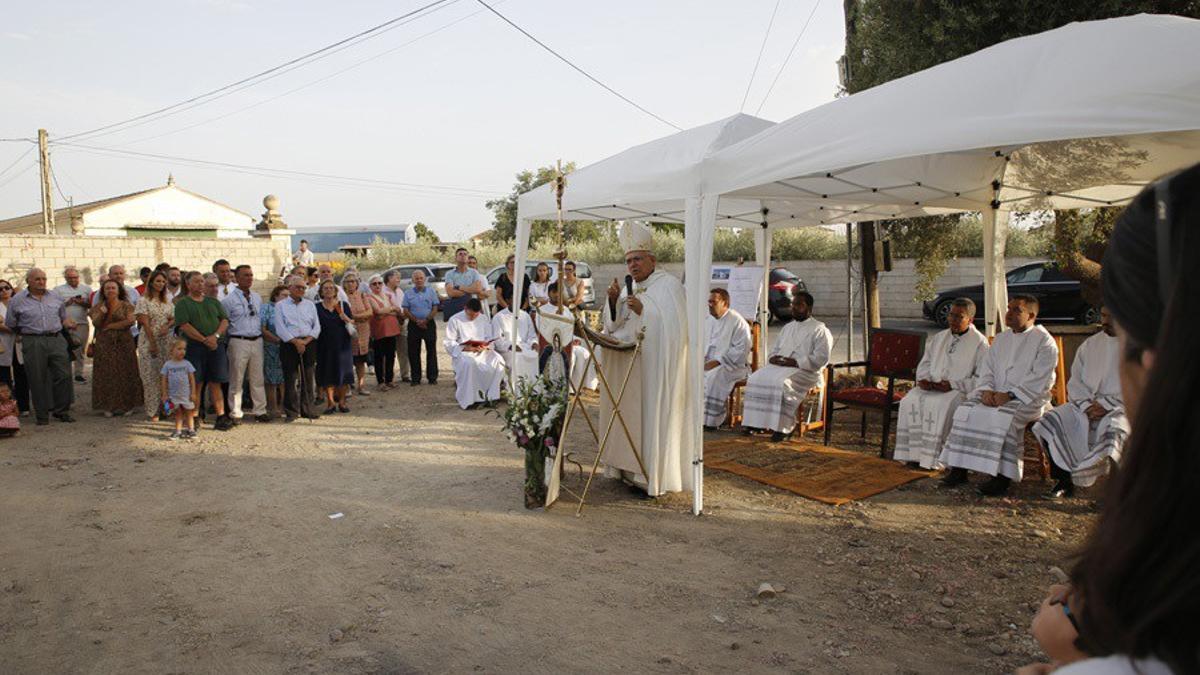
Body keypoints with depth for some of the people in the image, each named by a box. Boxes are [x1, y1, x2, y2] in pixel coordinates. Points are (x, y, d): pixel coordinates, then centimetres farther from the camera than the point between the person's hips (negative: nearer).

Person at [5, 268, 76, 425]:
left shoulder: (55, 297, 11)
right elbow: (10, 324, 10)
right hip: (33, 343, -2)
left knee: (64, 375, -2)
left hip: (56, 340, 3)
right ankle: (42, 415, 11)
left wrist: (67, 324, 4)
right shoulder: (17, 300, 2)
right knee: (38, 380, 1)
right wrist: (28, 332, 10)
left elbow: (63, 317, 23)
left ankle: (61, 411, 11)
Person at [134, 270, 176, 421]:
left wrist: (168, 326, -11)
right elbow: (145, 322, -9)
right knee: (151, 376, -1)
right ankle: (153, 411, 3)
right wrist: (152, 343, -14)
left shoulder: (168, 301, 13)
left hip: (167, 340, 4)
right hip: (149, 340, -4)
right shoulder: (144, 300, -3)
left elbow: (174, 318, 13)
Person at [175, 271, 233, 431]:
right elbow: (184, 326, -8)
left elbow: (225, 320, 9)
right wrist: (204, 340, -12)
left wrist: (216, 336, -9)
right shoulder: (183, 303, 4)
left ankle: (221, 417, 3)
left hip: (216, 346, 3)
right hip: (194, 347, -3)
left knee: (215, 383, 3)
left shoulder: (213, 301, 17)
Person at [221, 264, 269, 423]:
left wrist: (260, 336, 13)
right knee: (237, 380, 1)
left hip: (257, 341, 5)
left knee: (258, 378, 9)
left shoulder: (258, 298, 12)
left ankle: (260, 411, 16)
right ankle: (235, 413, 9)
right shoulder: (228, 300, -6)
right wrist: (227, 343, -4)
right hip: (239, 342, -5)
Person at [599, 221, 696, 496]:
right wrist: (613, 301, -5)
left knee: (653, 415, -5)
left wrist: (643, 311, -24)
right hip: (628, 365, 7)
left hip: (657, 366, -7)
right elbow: (614, 325, 10)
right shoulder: (630, 289, 15)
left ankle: (656, 475, 1)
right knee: (630, 412, 9)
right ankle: (631, 468, 18)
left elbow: (671, 325, -17)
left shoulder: (669, 285, -6)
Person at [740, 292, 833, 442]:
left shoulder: (819, 330, 3)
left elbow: (821, 358, -9)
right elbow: (774, 349, 28)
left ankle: (783, 427, -30)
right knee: (755, 379, -21)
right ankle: (754, 422, -22)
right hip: (779, 367, 6)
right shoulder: (787, 328, 25)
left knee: (782, 383, -36)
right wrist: (773, 358, 3)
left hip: (805, 371, -6)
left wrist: (795, 362, -18)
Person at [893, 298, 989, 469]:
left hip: (960, 391, -5)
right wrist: (924, 378, 1)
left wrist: (953, 384, -18)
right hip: (932, 387, 6)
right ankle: (913, 454, -23)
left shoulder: (979, 343, -1)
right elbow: (925, 363, 24)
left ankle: (931, 459, -28)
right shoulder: (939, 338, 18)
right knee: (910, 401, -24)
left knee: (938, 405, -35)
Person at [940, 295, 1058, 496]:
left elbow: (1039, 379, -12)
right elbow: (987, 369, 13)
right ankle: (959, 469, -21)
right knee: (966, 410, -19)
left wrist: (1009, 394, -21)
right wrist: (987, 390, -8)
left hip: (1028, 398, -6)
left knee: (1003, 416, -34)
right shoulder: (1000, 339, 19)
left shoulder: (1044, 341, -1)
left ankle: (1001, 477, -30)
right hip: (995, 395, 6)